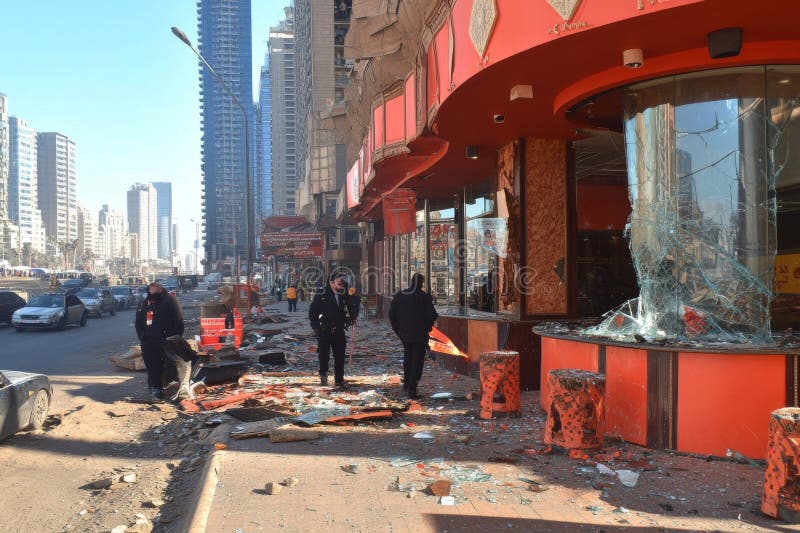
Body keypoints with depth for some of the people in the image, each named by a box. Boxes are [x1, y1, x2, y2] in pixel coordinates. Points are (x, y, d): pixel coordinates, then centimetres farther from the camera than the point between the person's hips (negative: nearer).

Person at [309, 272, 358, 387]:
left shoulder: (344, 296, 8)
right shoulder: (322, 296, -5)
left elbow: (351, 308, 19)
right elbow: (312, 311, -2)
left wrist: (352, 317, -1)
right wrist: (316, 326, -6)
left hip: (339, 330, 4)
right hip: (324, 330, -4)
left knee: (340, 356, 5)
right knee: (324, 354, 2)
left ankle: (339, 379, 15)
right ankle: (323, 374, 26)